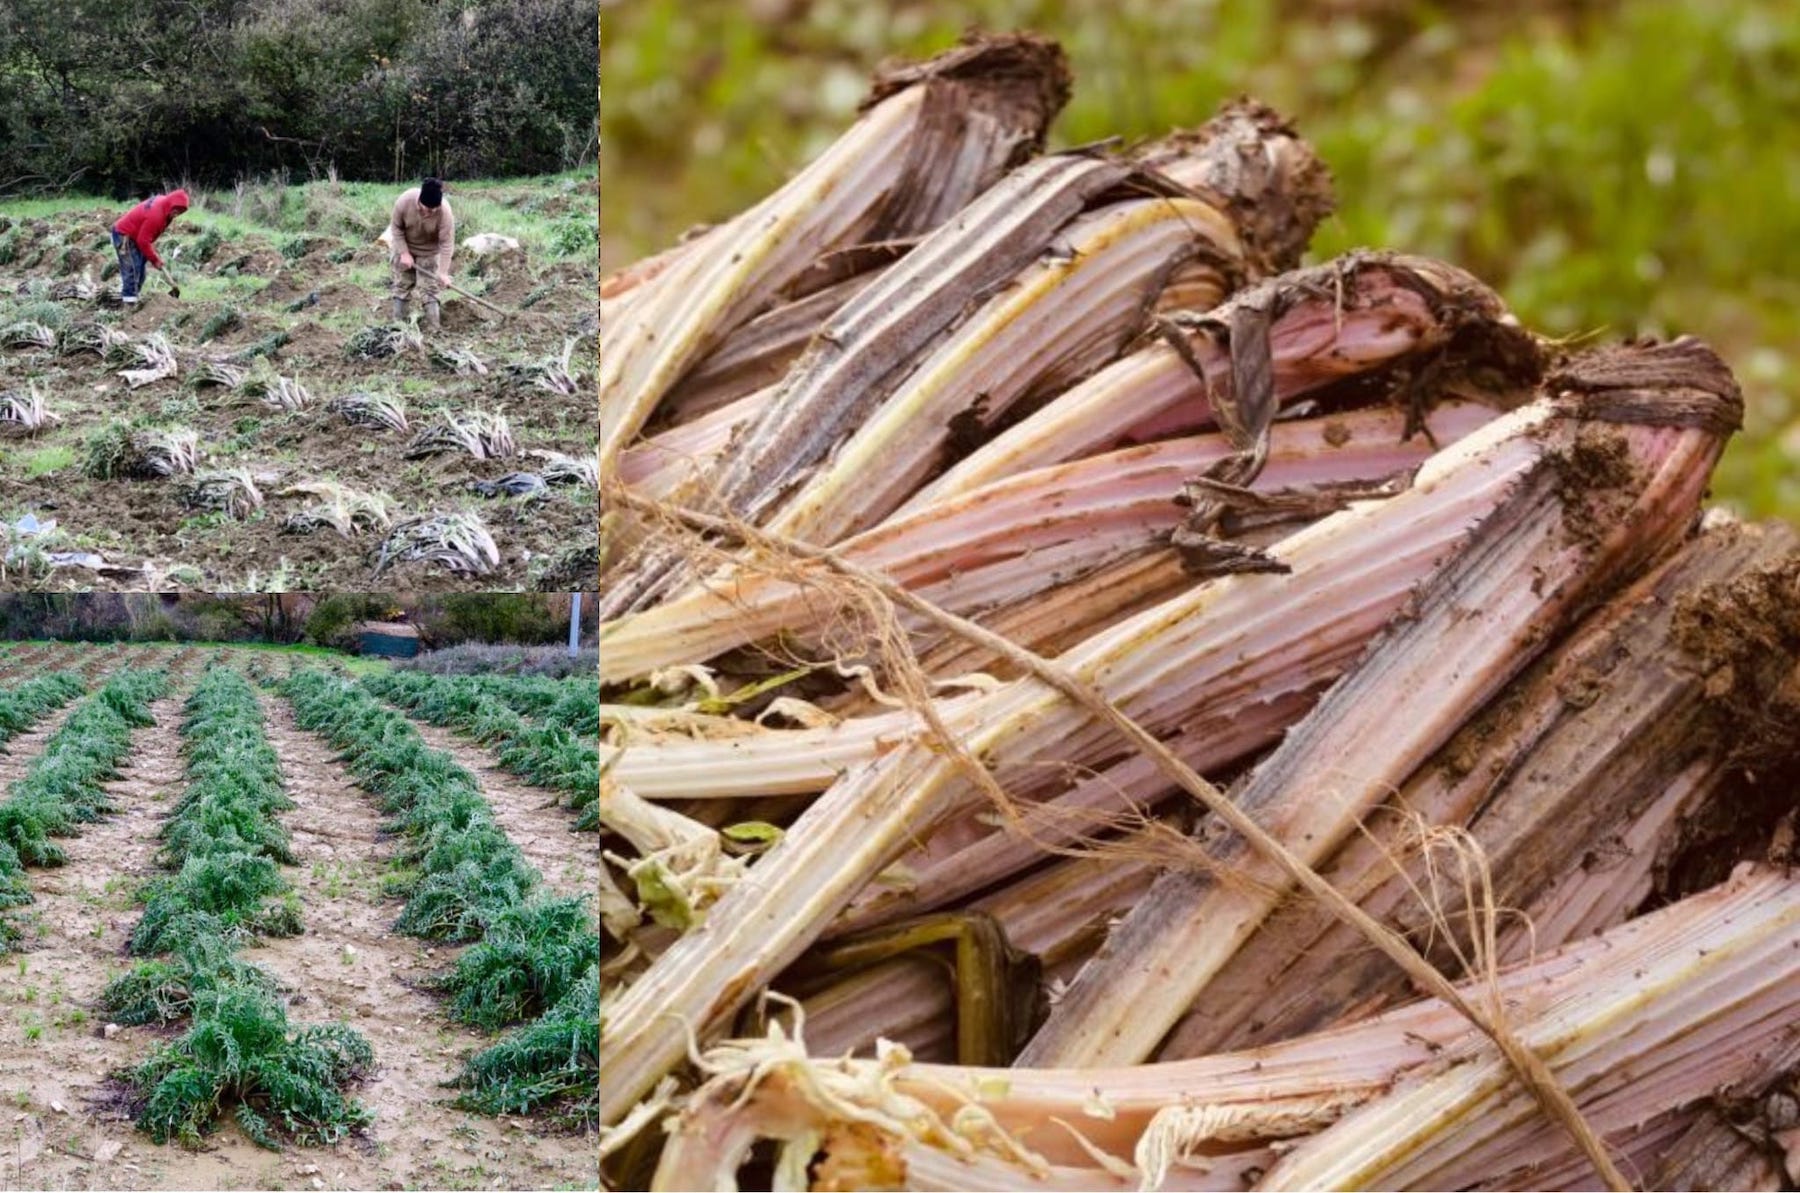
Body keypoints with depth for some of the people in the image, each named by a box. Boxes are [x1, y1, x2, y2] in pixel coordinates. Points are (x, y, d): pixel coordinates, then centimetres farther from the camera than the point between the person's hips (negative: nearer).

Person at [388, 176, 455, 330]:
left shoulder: (445, 211, -34)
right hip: (404, 247, 1)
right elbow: (396, 228, -16)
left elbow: (447, 243, -28)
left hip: (429, 251, -1)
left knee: (429, 290, -3)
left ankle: (433, 330, 1)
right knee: (401, 286, 7)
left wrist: (443, 272, -30)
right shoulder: (404, 201, -32)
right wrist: (404, 253, -20)